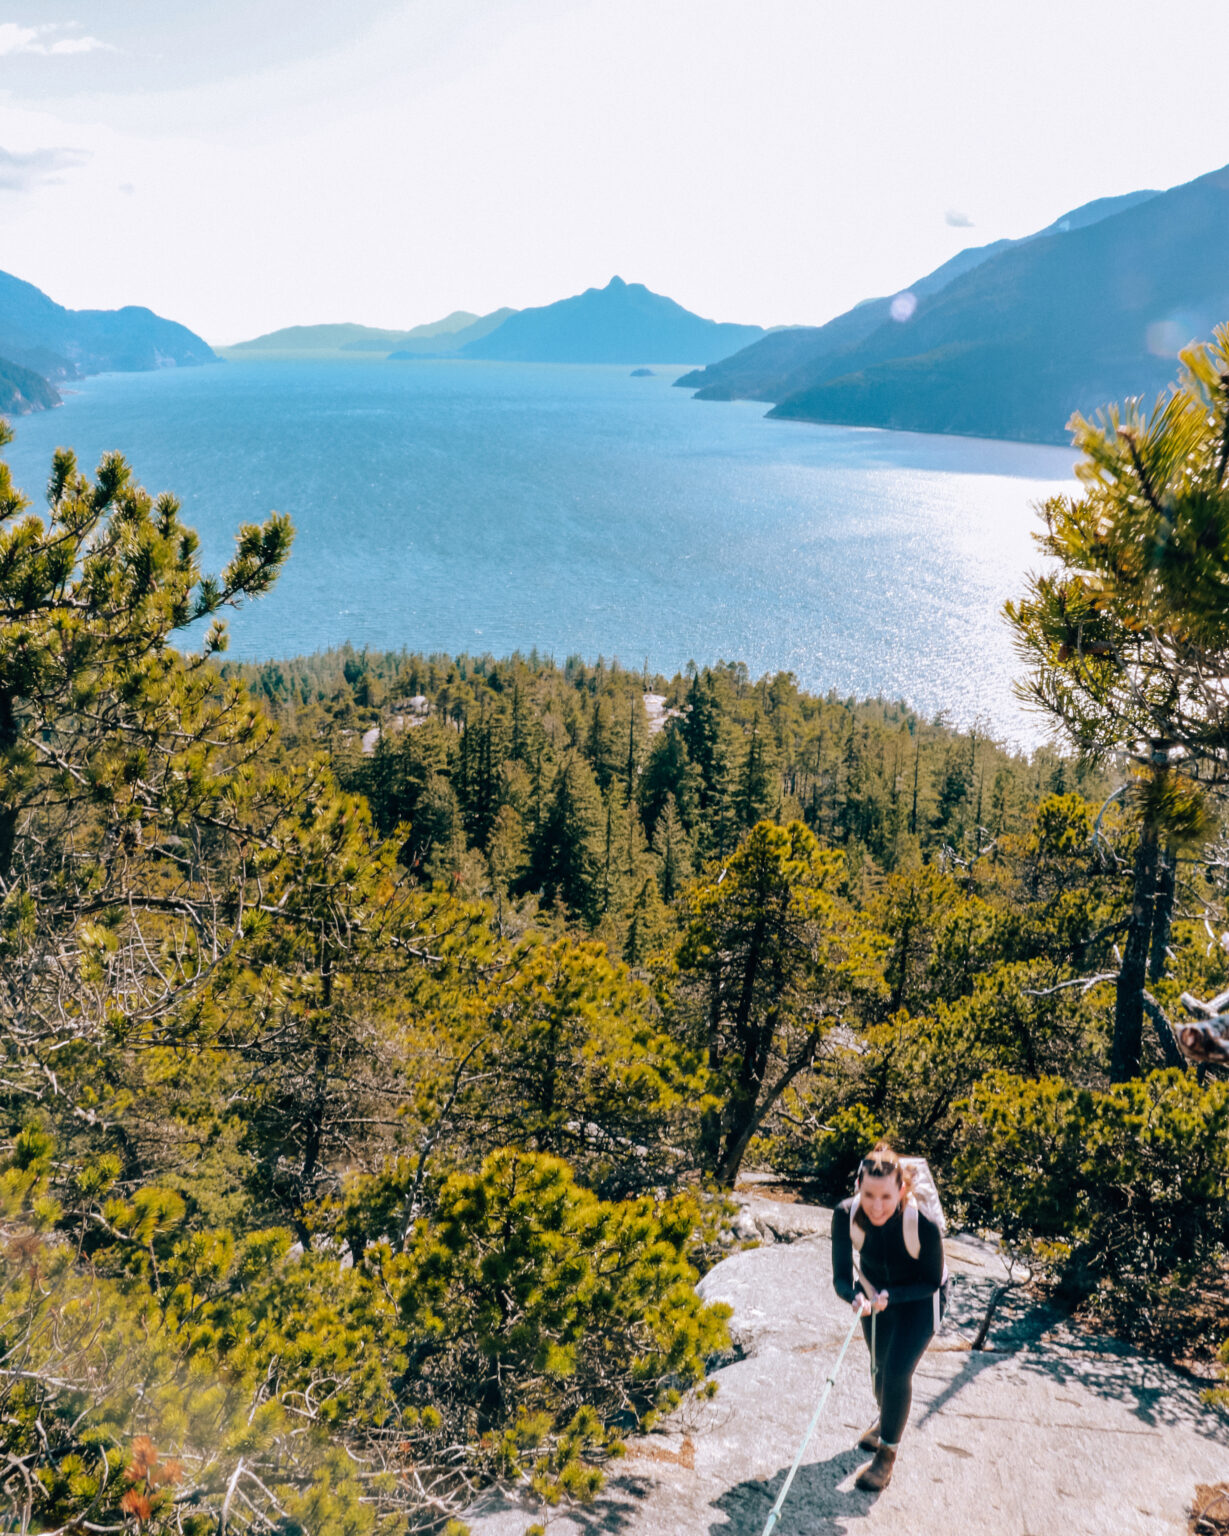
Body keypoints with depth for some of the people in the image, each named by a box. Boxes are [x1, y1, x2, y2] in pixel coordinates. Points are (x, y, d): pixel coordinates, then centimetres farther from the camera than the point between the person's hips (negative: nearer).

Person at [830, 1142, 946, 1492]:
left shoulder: (924, 1227, -38)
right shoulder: (846, 1215, -32)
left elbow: (931, 1283, -22)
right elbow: (841, 1275, -23)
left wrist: (890, 1297, -36)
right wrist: (856, 1297, -45)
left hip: (919, 1300, -3)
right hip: (874, 1293, 3)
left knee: (898, 1372, -13)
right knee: (880, 1367, 20)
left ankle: (887, 1455, 9)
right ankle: (886, 1419, 52)